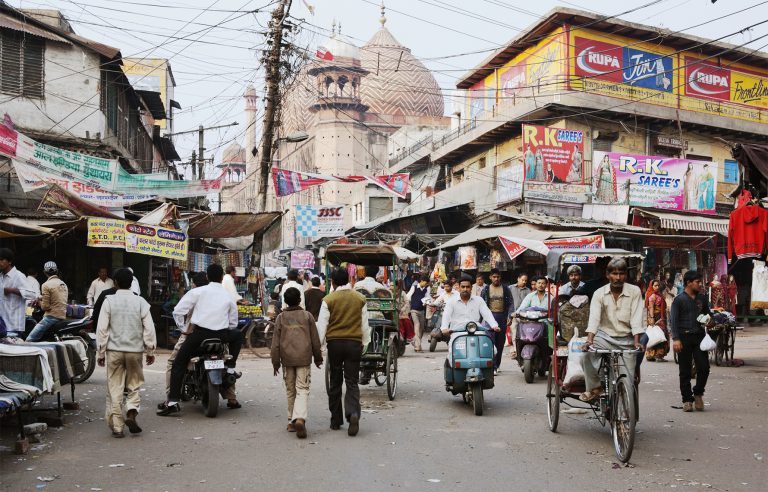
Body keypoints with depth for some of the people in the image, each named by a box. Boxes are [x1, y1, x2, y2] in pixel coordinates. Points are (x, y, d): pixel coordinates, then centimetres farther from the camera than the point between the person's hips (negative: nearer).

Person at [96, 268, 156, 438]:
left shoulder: (109, 301, -2)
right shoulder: (140, 302, -1)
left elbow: (102, 329, -2)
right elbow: (149, 328, -1)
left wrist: (100, 353, 5)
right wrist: (150, 351, 9)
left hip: (114, 350, 0)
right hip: (135, 350, 0)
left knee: (115, 389, 6)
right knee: (134, 385, 14)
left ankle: (117, 427, 7)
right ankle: (131, 413, -9)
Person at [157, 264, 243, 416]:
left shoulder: (198, 292, 5)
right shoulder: (228, 296, 13)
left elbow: (178, 311, 0)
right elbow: (233, 322, 18)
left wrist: (182, 327, 15)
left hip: (199, 333, -2)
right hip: (221, 336, 2)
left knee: (179, 364, 11)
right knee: (238, 335, 33)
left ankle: (172, 402, 2)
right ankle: (230, 368, 24)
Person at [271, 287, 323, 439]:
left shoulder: (281, 318, 6)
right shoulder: (307, 316, 4)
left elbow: (275, 342, 4)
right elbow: (315, 340, 7)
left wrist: (275, 362, 10)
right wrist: (318, 357, 18)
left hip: (287, 358, 1)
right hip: (304, 358, -1)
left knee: (290, 391, 13)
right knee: (302, 389, -5)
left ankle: (292, 421, 18)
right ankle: (300, 418, -26)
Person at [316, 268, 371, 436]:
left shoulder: (328, 300, -5)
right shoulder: (360, 298, 4)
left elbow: (322, 325, -3)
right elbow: (365, 324, 9)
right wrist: (364, 343, 20)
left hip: (334, 343, -1)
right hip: (354, 343, 1)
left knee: (335, 382, 10)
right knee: (352, 382, 3)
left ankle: (336, 420, 17)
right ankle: (353, 413, -20)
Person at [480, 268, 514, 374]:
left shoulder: (506, 289, 8)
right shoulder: (486, 290, 8)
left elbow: (511, 303, 5)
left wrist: (510, 316, -9)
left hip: (502, 317, 1)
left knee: (500, 342, 7)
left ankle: (497, 364, 22)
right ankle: (493, 366, -16)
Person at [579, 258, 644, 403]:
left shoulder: (634, 291, -2)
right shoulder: (599, 293, -2)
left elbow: (636, 319, -8)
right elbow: (594, 318, -13)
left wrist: (636, 342, -21)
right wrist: (589, 340, -28)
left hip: (626, 340, 0)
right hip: (605, 336, 0)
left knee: (627, 380, -4)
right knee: (586, 353, -29)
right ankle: (594, 388, -9)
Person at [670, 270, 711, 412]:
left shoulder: (702, 298, 12)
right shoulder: (679, 299, -3)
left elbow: (707, 314, 23)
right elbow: (673, 320, -8)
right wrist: (676, 339, -17)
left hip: (699, 336, 4)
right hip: (684, 337, -4)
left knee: (704, 367, -3)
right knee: (685, 371, 3)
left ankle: (698, 393, 20)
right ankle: (687, 400, 12)